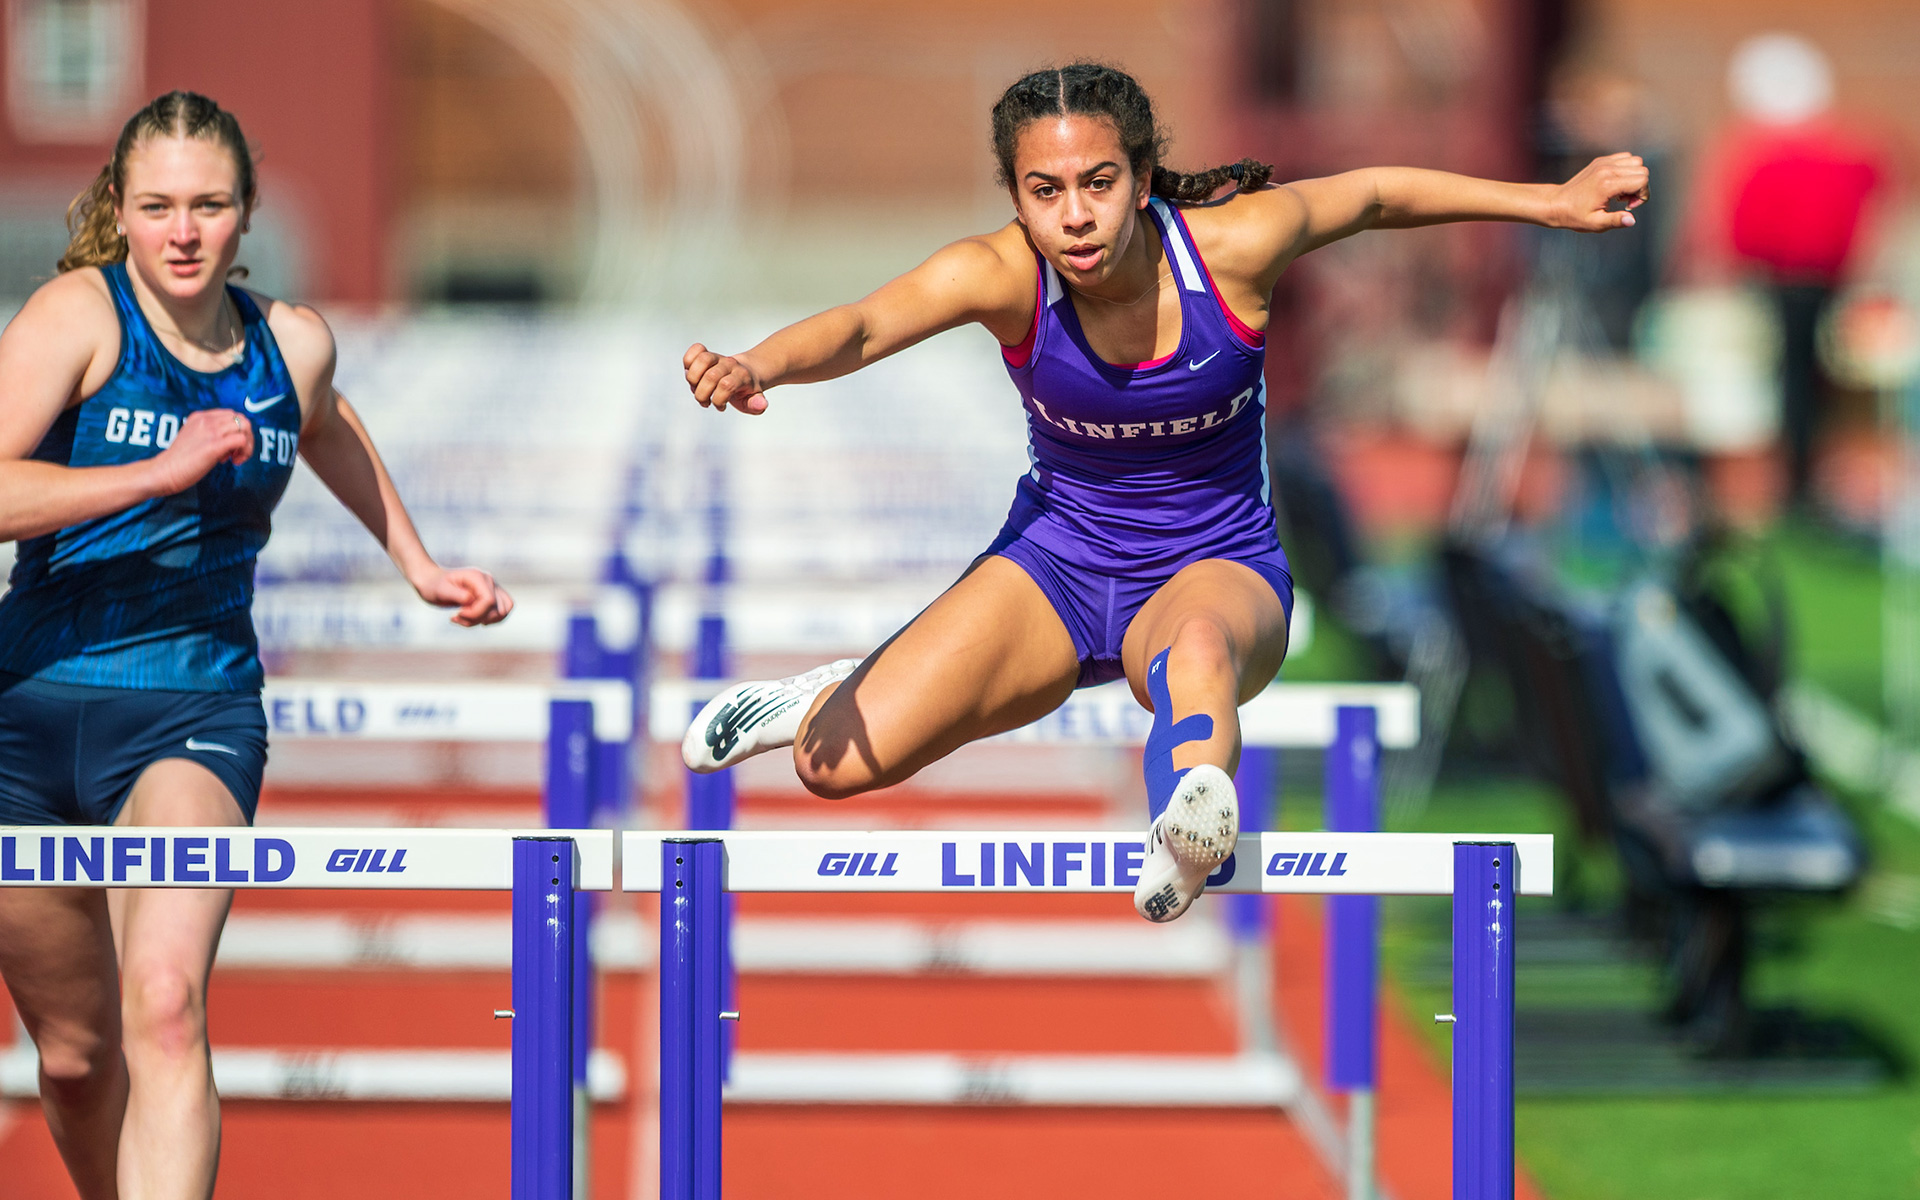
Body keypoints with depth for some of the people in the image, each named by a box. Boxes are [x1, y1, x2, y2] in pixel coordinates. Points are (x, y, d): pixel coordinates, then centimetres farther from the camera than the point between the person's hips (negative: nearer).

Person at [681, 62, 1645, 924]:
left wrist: (1555, 203, 5)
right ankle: (837, 696, 26)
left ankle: (1189, 836, -64)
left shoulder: (1233, 245, -20)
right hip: (1053, 566, 2)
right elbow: (863, 327, -39)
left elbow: (1376, 194, -1)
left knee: (1199, 643, -41)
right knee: (837, 765, -9)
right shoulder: (1003, 275, -22)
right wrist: (756, 368, -61)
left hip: (1217, 565, -2)